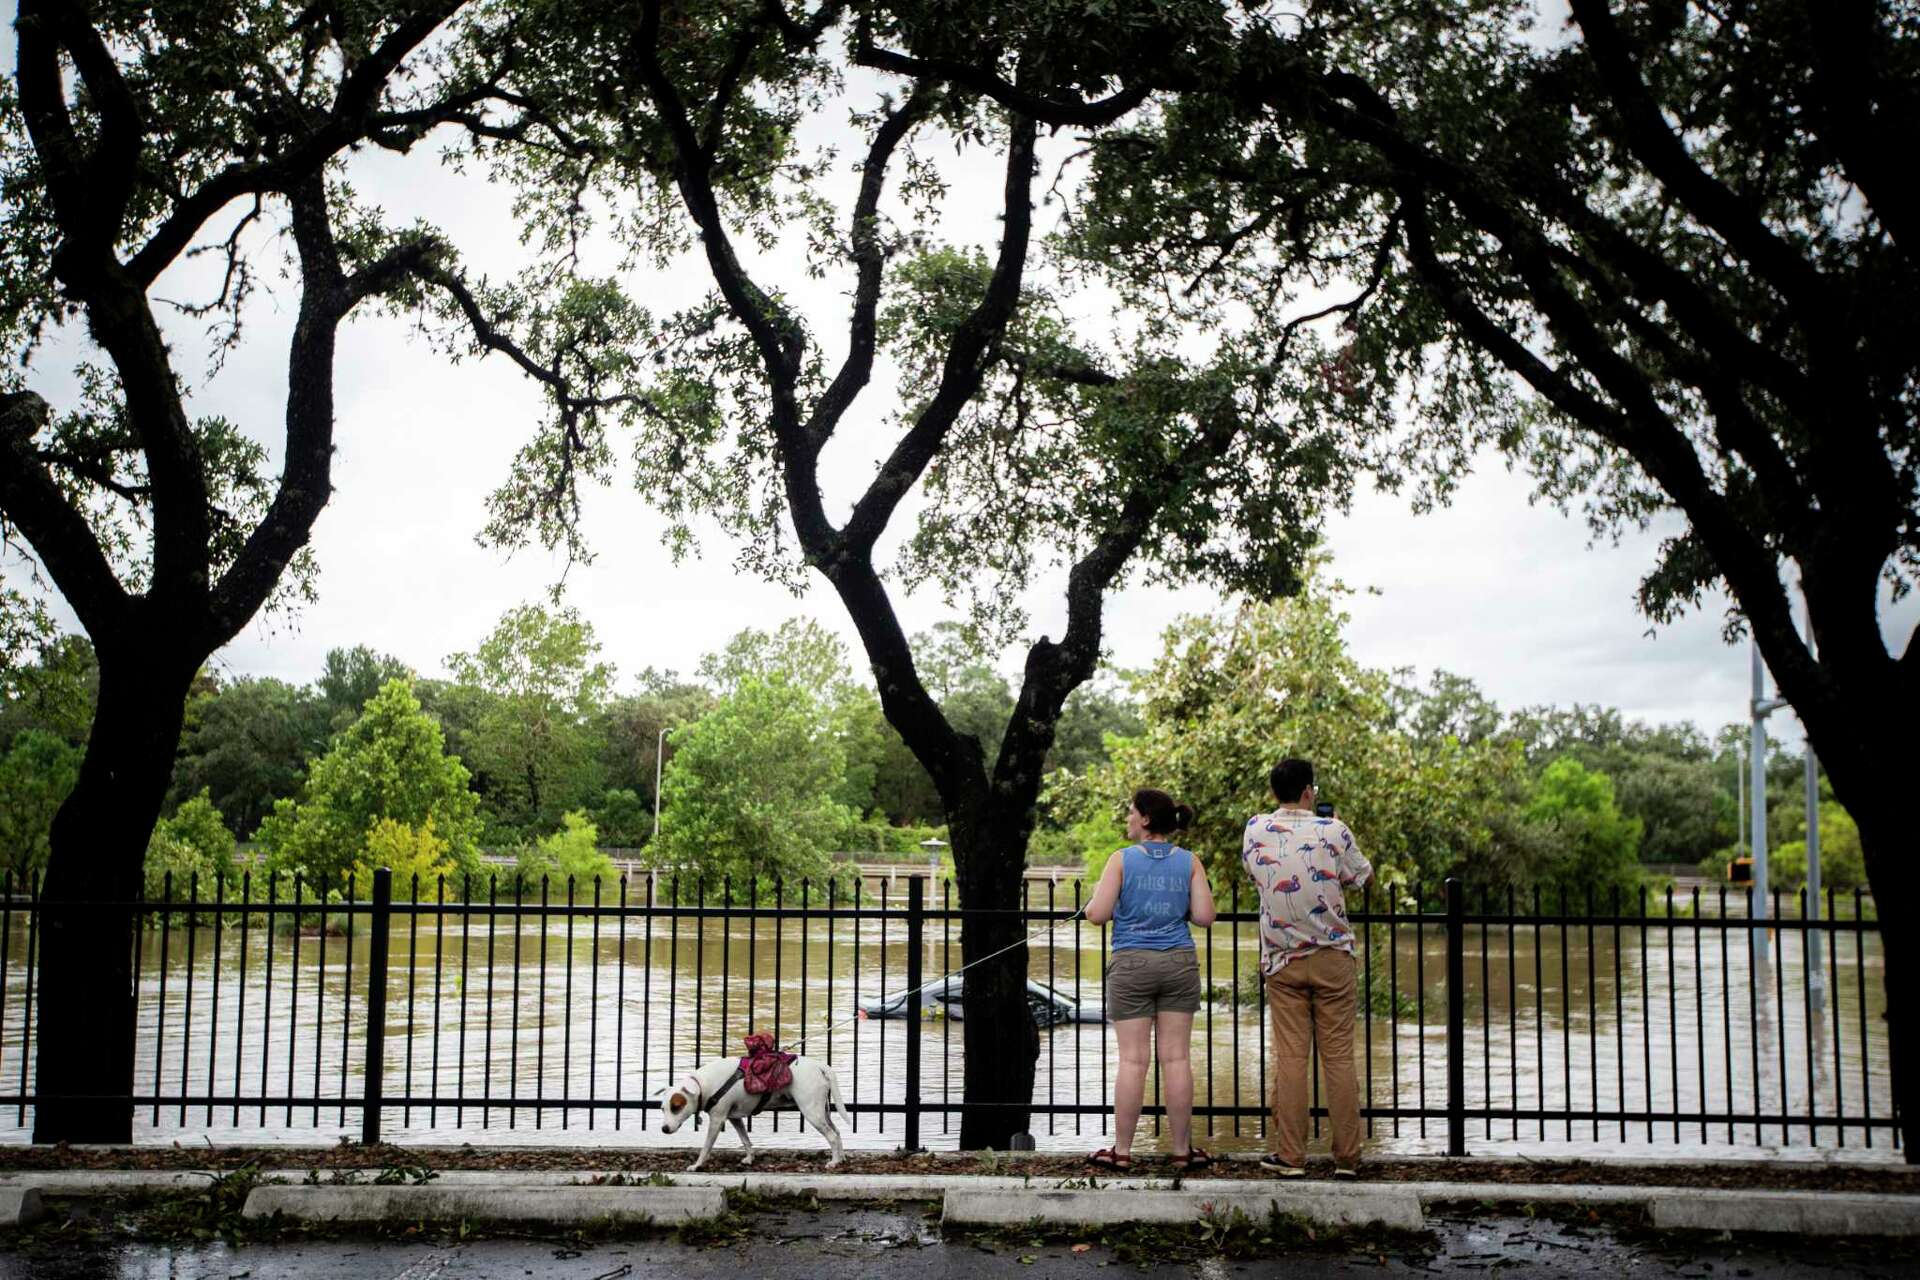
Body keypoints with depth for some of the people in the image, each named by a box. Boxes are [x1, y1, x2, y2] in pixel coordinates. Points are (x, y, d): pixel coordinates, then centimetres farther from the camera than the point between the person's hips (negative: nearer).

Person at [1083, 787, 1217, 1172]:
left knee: (1132, 1060, 0)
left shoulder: (1122, 859, -4)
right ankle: (1182, 1151, 11)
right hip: (1179, 964, 2)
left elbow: (1097, 914, -8)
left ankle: (1122, 1151, 7)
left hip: (1131, 966, -2)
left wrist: (1096, 895, 13)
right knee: (1176, 1058, 5)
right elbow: (1204, 916, -1)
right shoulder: (1189, 862, 3)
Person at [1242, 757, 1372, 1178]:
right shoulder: (1333, 831, -7)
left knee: (1289, 1058, 4)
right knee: (1339, 1057, 4)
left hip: (1282, 961, 1)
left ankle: (1290, 1156, 6)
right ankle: (1347, 1158, 8)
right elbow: (1361, 876, 9)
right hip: (1333, 958, -1)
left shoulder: (1256, 829, -2)